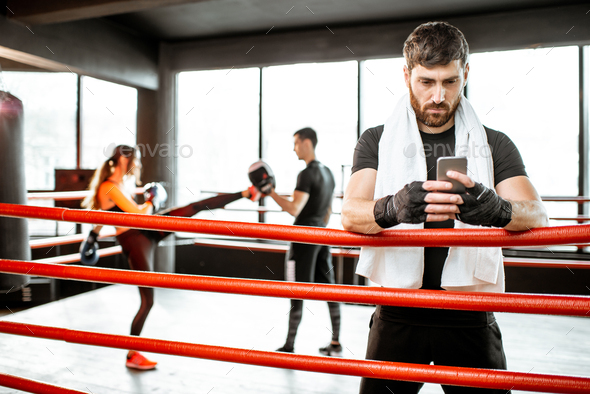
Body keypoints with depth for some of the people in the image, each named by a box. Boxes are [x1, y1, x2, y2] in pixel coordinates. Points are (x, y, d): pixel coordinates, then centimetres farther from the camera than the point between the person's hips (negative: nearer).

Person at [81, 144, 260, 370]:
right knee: (147, 301, -4)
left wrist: (93, 235, 35)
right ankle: (132, 356, 14)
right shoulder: (111, 188, -20)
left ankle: (247, 193, 6)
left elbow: (103, 212, 24)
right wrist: (152, 201, -5)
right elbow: (140, 215, -23)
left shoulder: (118, 184, 11)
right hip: (135, 242, -9)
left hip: (148, 230, 9)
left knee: (195, 208, -1)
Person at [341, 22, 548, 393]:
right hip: (398, 316, -1)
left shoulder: (494, 146, 7)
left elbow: (538, 216, -7)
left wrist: (497, 210, -32)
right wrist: (393, 208, -35)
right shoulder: (377, 142, 3)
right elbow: (351, 213, -12)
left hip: (470, 319, 1)